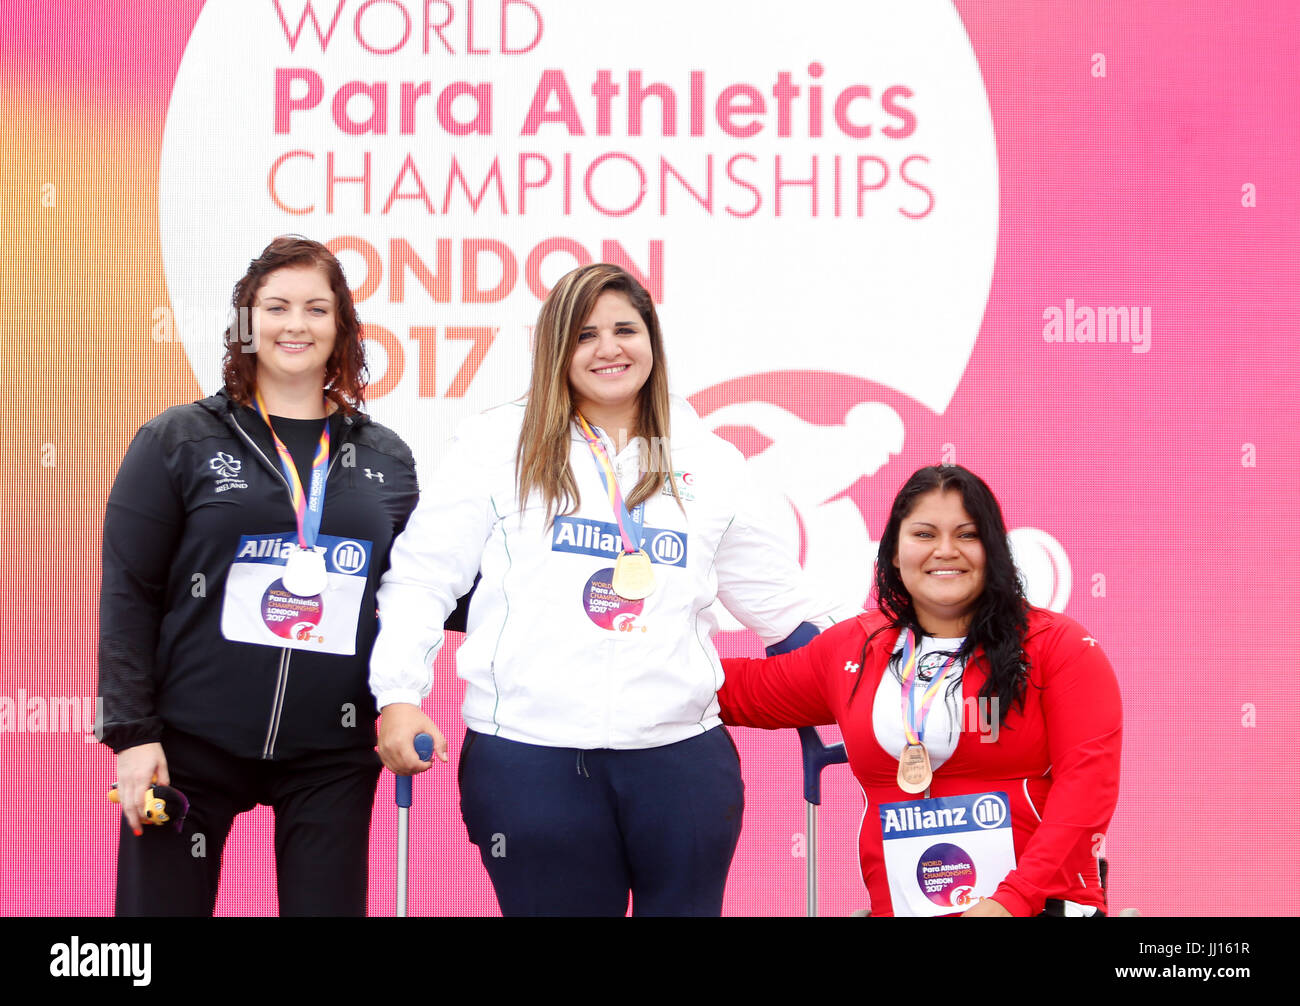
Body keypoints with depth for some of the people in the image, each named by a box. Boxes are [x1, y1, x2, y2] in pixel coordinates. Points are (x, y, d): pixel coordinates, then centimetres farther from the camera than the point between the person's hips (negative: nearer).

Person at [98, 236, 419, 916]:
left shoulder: (387, 459, 11)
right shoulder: (179, 441, 2)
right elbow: (128, 594, 0)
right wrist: (132, 731, -8)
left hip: (334, 755, 2)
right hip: (192, 746, -2)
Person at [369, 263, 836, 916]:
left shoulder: (709, 463, 14)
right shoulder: (502, 445, 5)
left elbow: (772, 593, 22)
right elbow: (422, 577, 3)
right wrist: (399, 696, -7)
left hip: (680, 756, 3)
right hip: (528, 757, -2)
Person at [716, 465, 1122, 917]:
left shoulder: (1059, 645, 4)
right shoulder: (848, 650, 15)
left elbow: (1088, 778, -5)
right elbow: (747, 691, 30)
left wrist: (1014, 899, -14)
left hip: (1040, 902, -3)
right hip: (900, 905, 3)